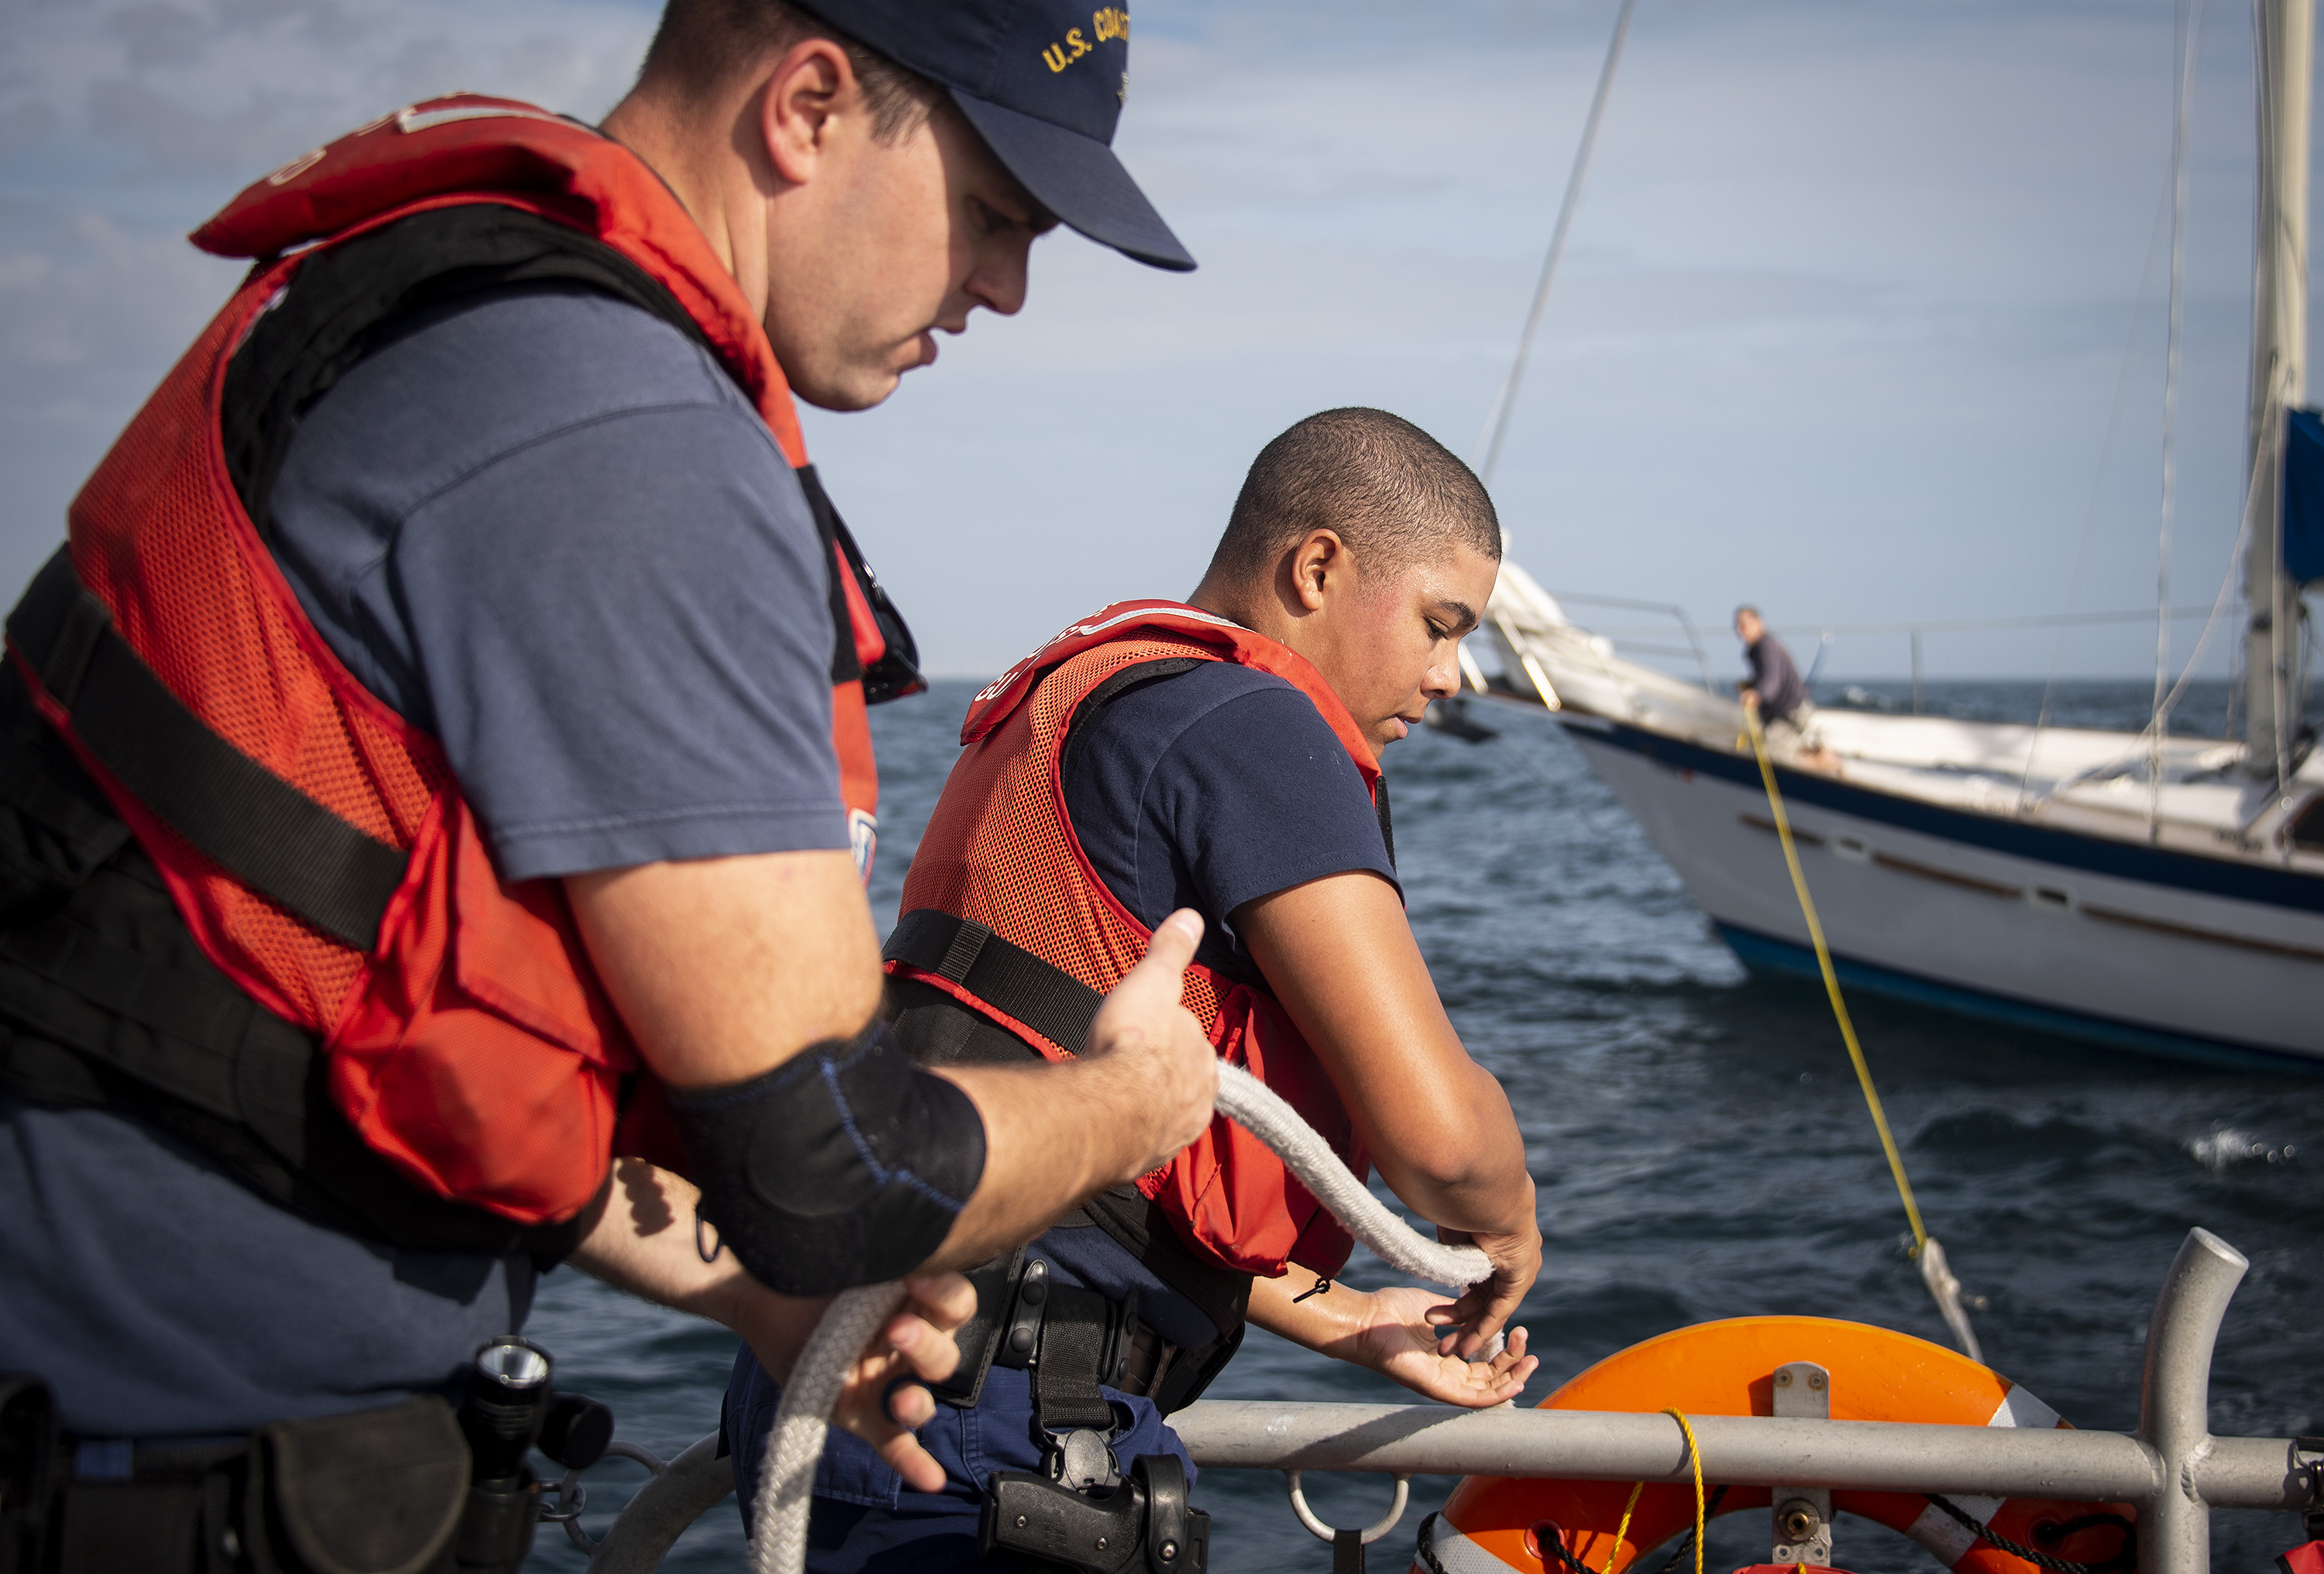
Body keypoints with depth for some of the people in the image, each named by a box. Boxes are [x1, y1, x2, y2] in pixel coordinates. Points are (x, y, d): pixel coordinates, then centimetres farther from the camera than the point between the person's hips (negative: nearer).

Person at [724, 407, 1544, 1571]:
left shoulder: (1077, 700, 21)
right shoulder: (1250, 723, -10)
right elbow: (1433, 1123, -16)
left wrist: (1346, 1324, 27)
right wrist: (1505, 1225, 6)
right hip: (982, 1425, -10)